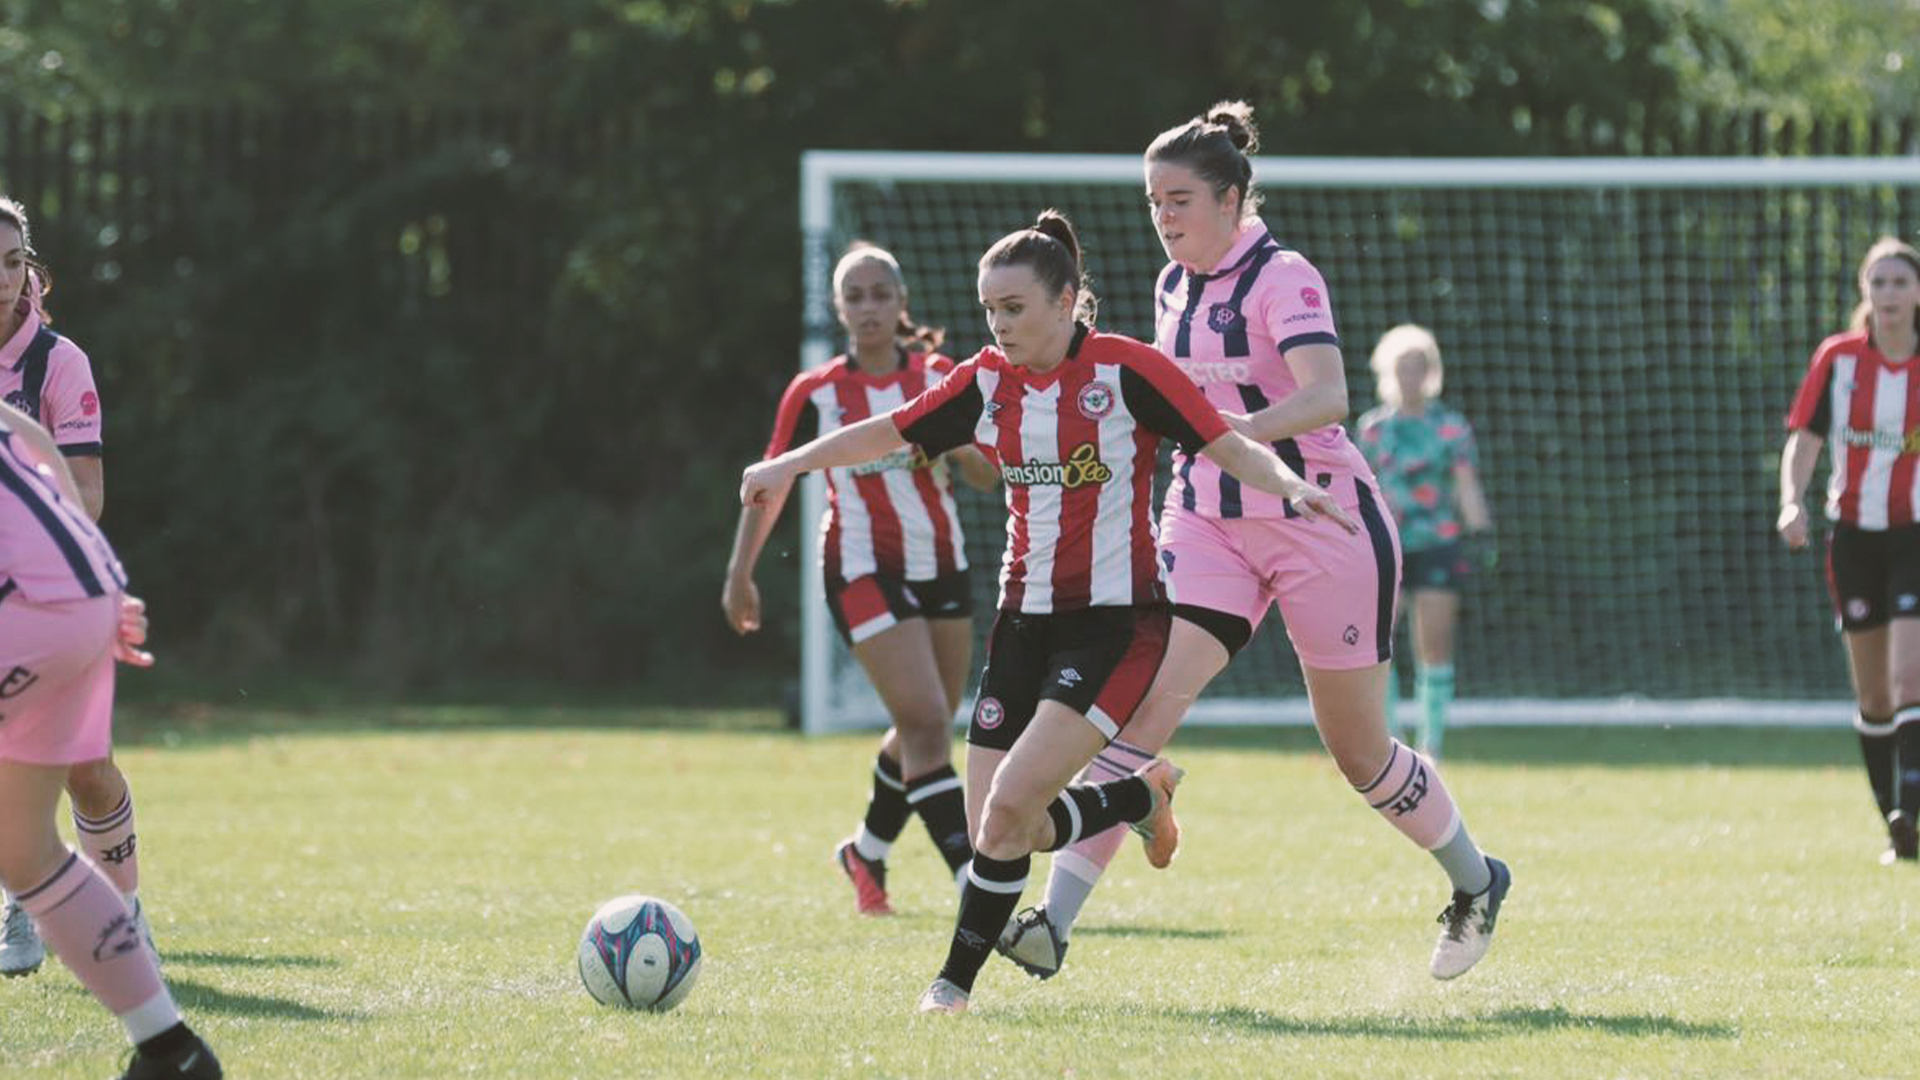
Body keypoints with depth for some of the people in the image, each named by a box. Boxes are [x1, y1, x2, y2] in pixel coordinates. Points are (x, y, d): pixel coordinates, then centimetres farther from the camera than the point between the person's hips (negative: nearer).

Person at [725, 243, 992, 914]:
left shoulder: (939, 377, 3)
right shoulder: (815, 394, -3)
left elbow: (989, 475, 3)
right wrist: (740, 573, 5)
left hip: (942, 566, 4)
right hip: (863, 572, -4)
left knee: (924, 729, 11)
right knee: (926, 723, -16)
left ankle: (867, 851, 36)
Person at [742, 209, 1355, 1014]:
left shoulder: (1127, 372, -10)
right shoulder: (989, 383, 5)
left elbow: (1228, 447, -13)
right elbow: (886, 434, 10)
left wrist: (1287, 483, -32)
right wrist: (790, 464, -1)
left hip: (1116, 622, -6)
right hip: (1025, 619, 6)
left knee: (1010, 806, -18)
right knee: (996, 827, 0)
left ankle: (957, 979, -1)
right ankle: (1145, 797, 27)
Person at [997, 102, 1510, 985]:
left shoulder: (1283, 280, -15)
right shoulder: (1174, 287, 7)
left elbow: (1326, 396, -31)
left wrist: (1247, 426, -47)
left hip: (1322, 523, -6)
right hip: (1209, 525, 6)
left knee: (1358, 750, 7)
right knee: (1144, 702, -15)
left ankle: (1475, 881, 34)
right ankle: (1054, 922, -23)